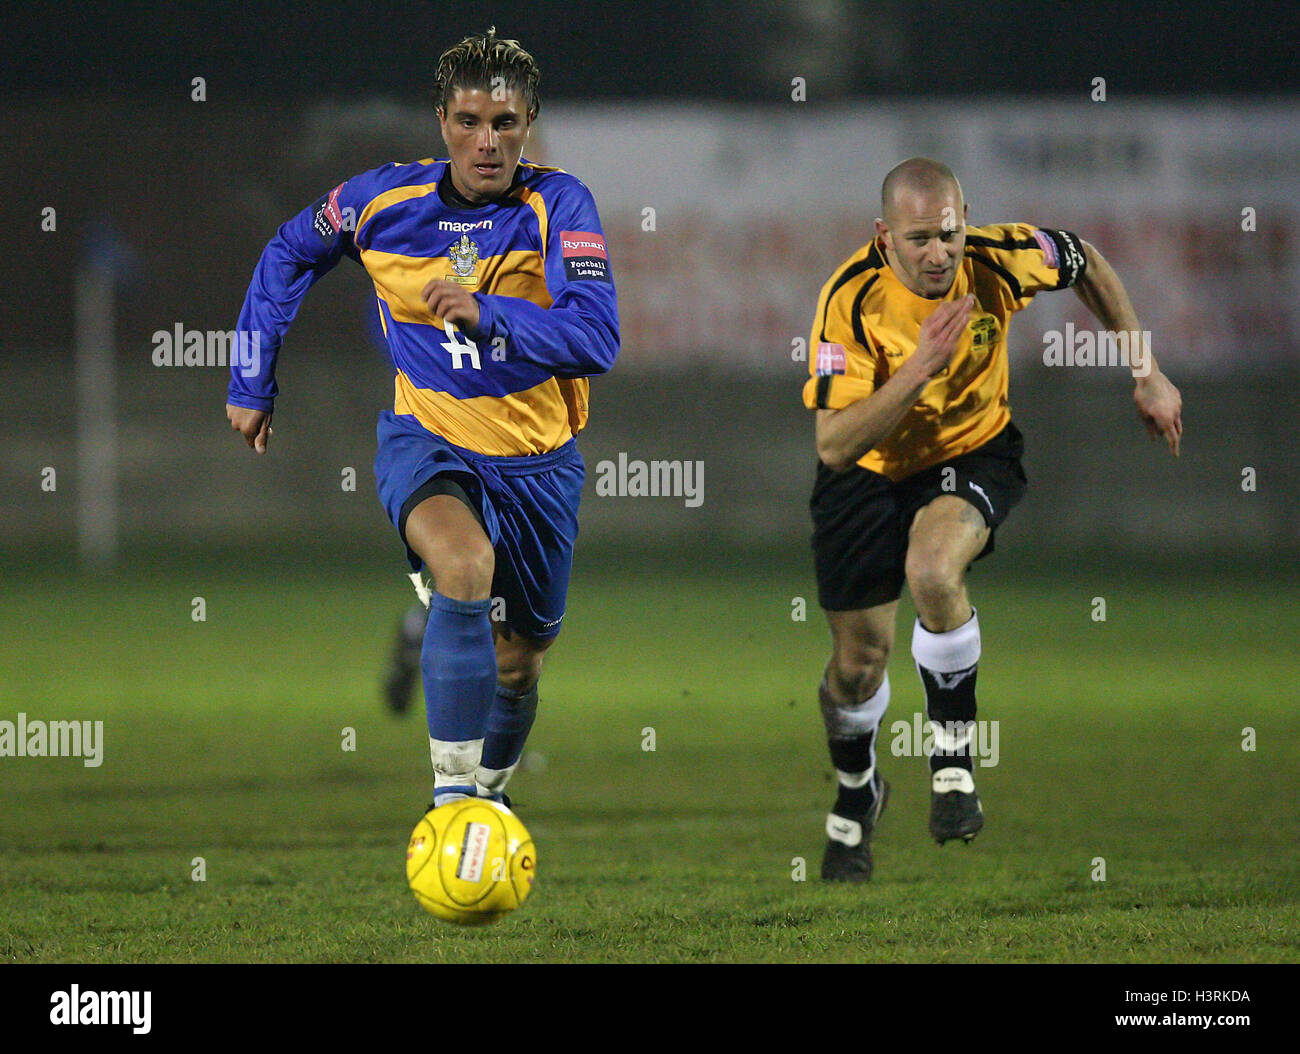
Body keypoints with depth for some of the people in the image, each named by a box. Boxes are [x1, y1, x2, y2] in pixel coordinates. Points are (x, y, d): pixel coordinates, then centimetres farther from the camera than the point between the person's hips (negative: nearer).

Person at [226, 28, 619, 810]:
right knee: (464, 561, -34)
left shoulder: (558, 204, -16)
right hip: (426, 442, -1)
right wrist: (252, 385, 12)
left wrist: (485, 313, -40)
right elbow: (289, 257, 11)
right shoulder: (386, 200, -9)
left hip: (536, 460, 1)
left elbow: (597, 340, -29)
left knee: (517, 667, 14)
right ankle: (453, 791, -33)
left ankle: (490, 787, 47)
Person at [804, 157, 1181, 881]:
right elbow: (833, 445, -34)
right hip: (871, 469, 0)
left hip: (975, 450, 0)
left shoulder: (997, 262, -23)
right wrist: (919, 369, -45)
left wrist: (1147, 373, 4)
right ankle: (856, 793, 38)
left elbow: (1088, 264, 1)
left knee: (933, 572, -33)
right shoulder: (852, 300, -29)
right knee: (860, 658, 5)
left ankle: (954, 748, -10)